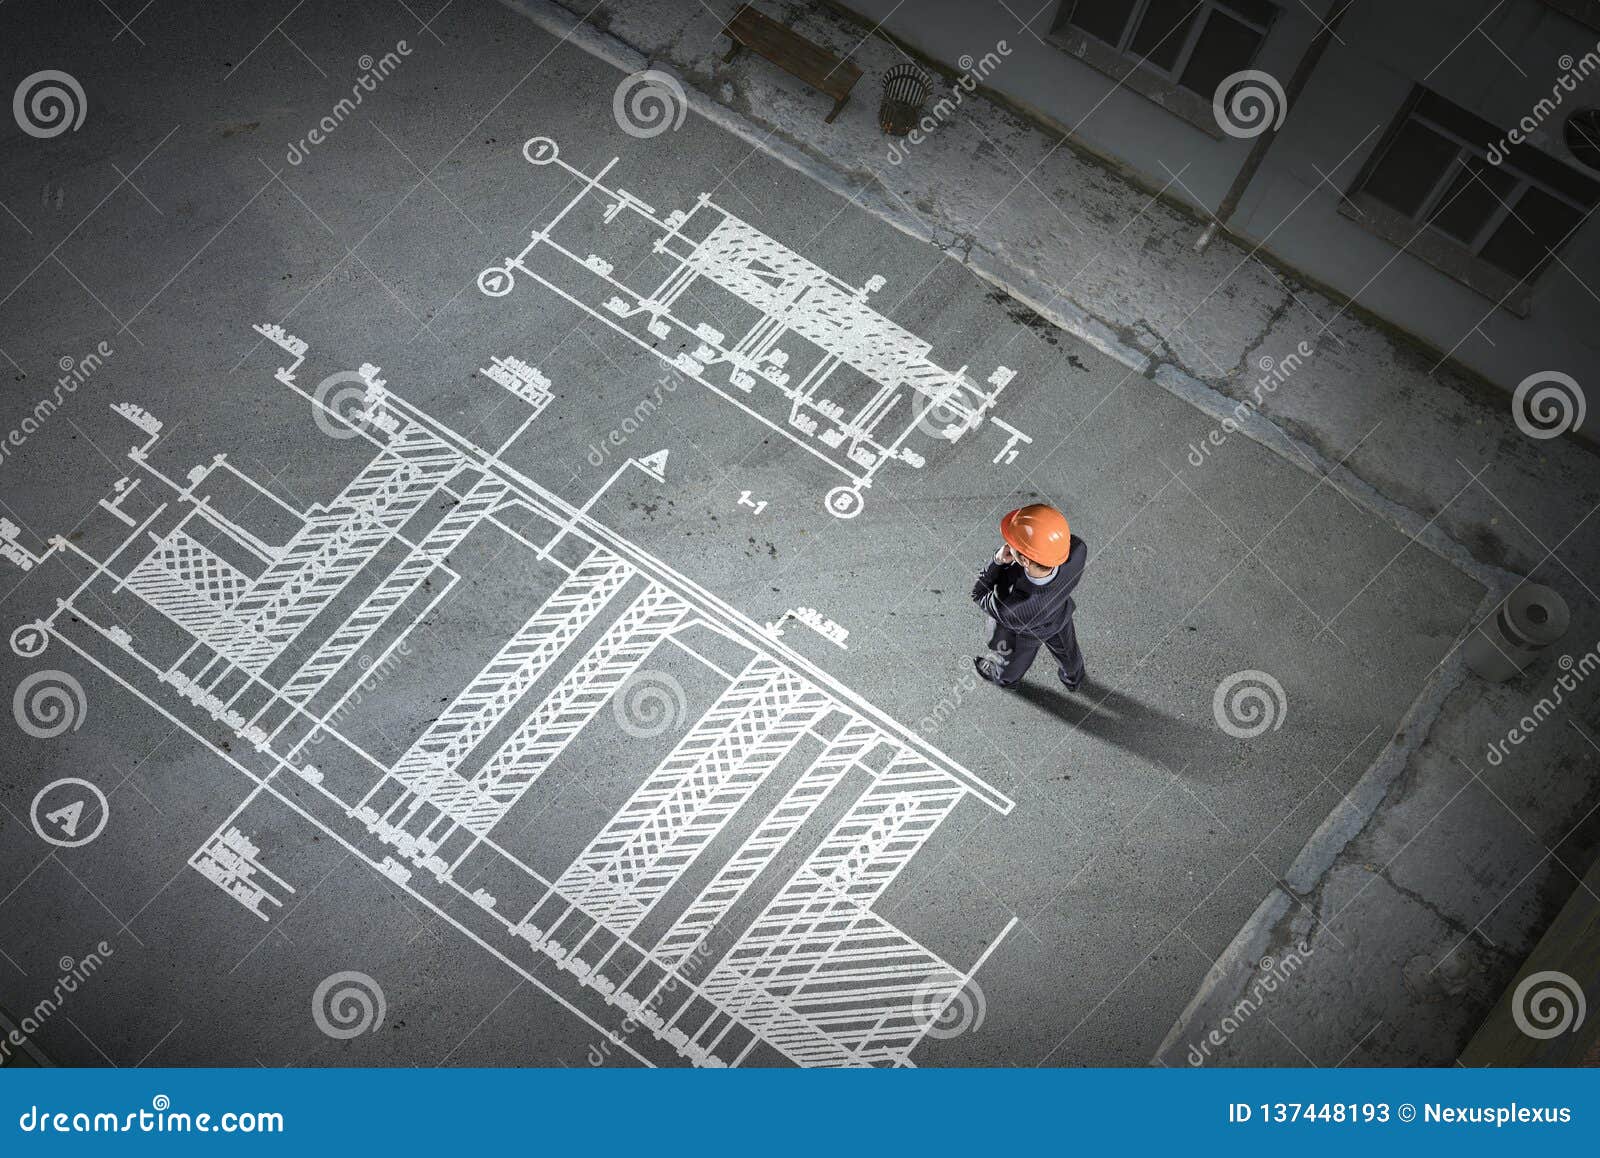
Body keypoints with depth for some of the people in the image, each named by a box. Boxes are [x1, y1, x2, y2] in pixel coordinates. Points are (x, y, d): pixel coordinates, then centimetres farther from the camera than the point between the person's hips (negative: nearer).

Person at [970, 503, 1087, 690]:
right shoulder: (1078, 550, -42)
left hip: (1024, 634, -3)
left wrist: (998, 561, -36)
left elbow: (979, 595, -25)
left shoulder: (1007, 609, -49)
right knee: (1067, 653, 37)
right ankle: (1073, 677, 70)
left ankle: (1004, 678, 69)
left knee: (1011, 661, 35)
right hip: (1060, 617, 3)